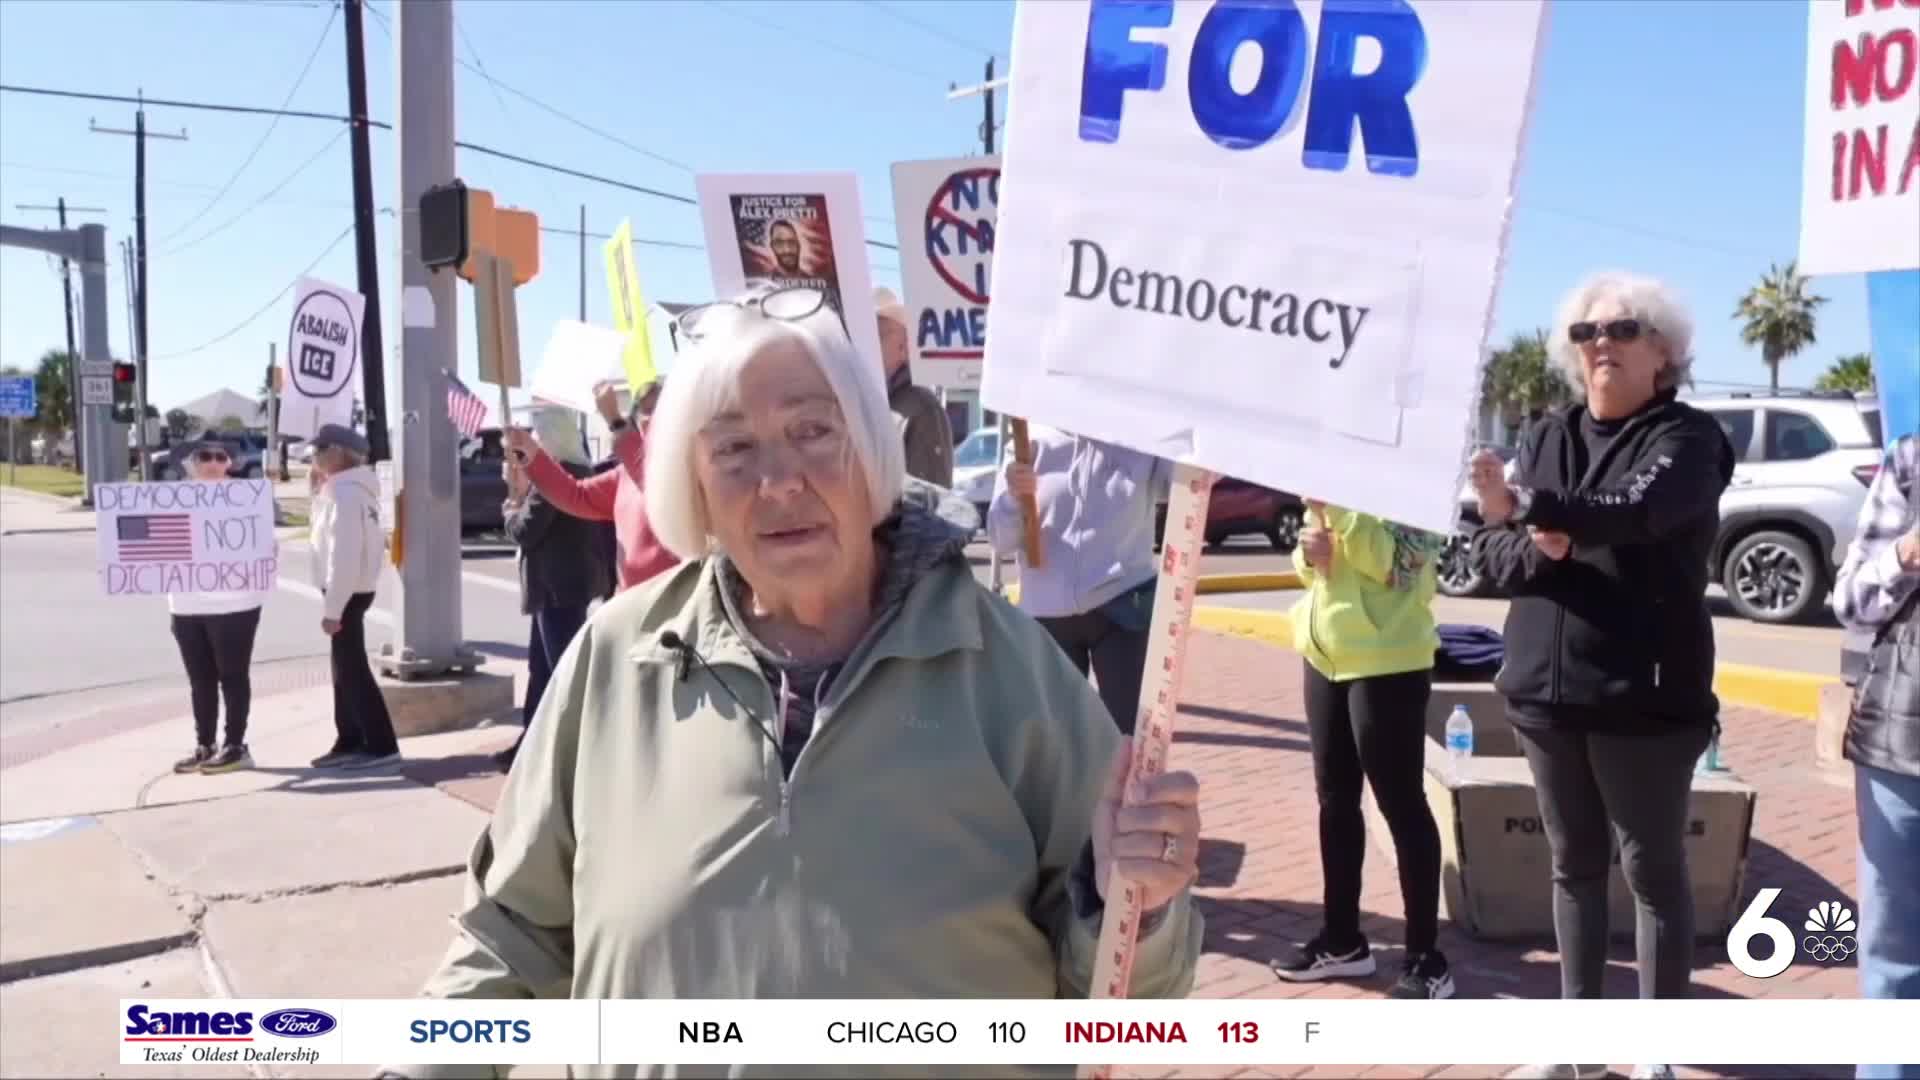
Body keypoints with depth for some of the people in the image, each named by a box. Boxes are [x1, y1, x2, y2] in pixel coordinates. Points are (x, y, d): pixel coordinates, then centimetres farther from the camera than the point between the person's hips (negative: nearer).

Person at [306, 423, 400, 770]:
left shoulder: (345, 493, -19)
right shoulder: (346, 489, 13)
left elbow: (345, 555, -24)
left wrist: (332, 608, -23)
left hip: (347, 593, -10)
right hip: (349, 591, 10)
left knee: (353, 669, -6)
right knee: (345, 669, 14)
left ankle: (381, 746, -4)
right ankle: (349, 742, 21)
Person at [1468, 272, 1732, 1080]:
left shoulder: (1686, 437, -7)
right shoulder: (1547, 435, 8)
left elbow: (1637, 511, -28)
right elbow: (1490, 550, 4)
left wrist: (1525, 509, -40)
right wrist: (1535, 549, -18)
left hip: (1646, 695, -5)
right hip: (1547, 688, 5)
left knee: (1652, 869, 4)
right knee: (1573, 864, 14)